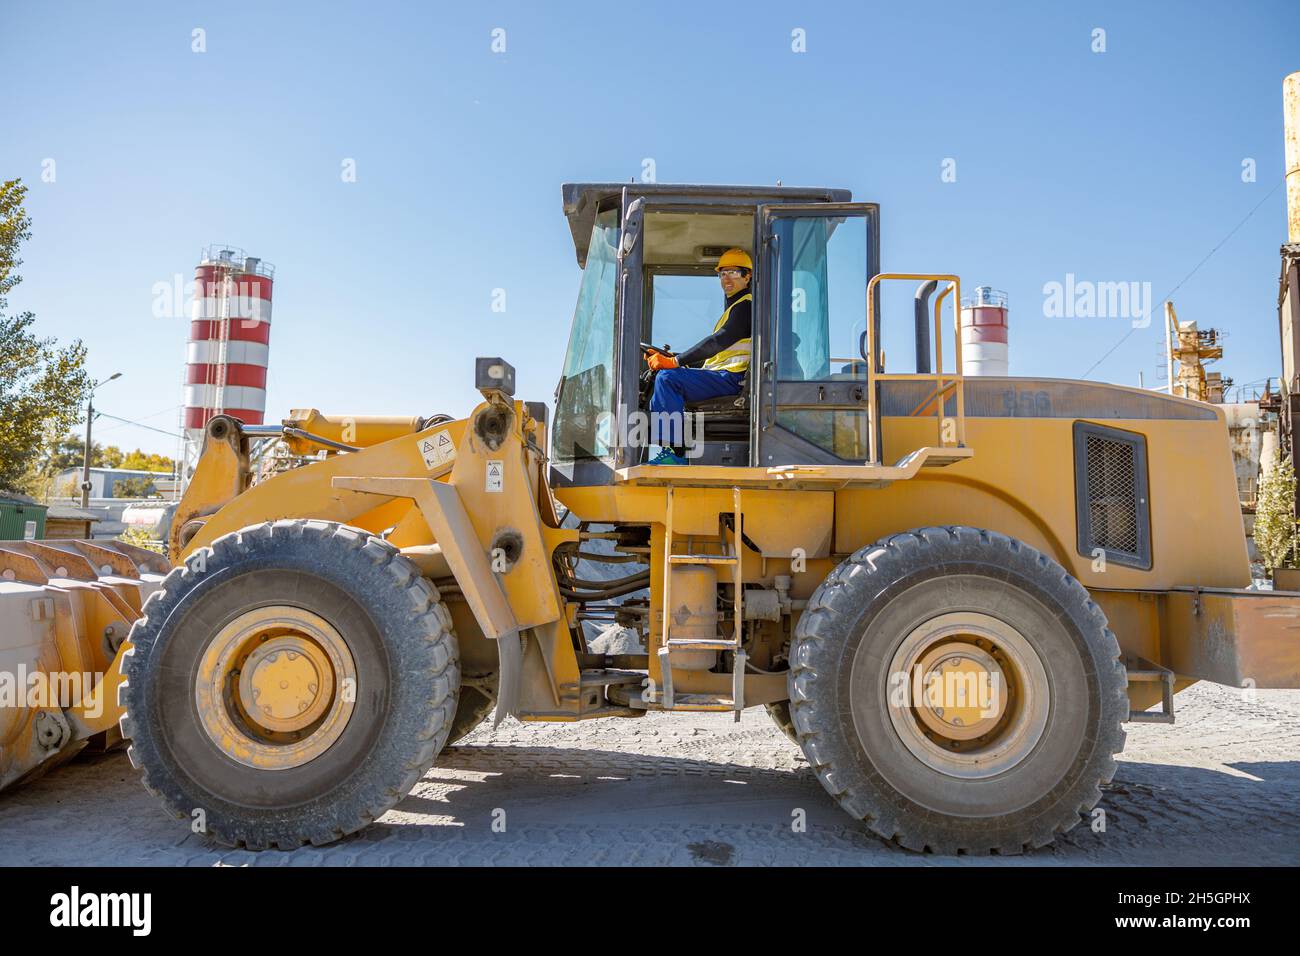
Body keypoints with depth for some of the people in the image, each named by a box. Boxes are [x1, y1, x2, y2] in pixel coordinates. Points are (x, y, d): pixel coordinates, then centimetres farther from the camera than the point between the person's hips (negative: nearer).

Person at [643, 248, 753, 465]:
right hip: (719, 375, 11)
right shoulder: (734, 307, 30)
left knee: (667, 378, -26)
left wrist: (675, 362, -20)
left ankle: (673, 452, -29)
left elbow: (718, 342, -18)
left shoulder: (746, 305, -3)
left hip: (731, 377, -11)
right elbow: (712, 354, 25)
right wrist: (668, 358, 14)